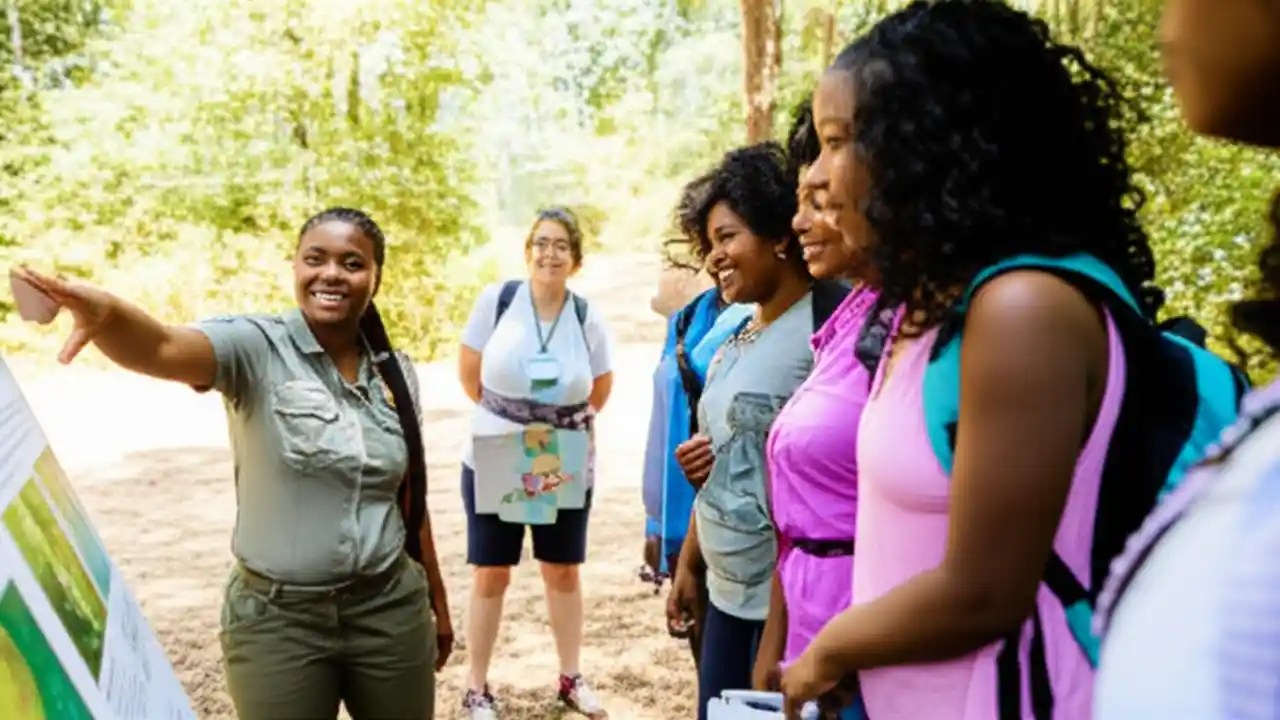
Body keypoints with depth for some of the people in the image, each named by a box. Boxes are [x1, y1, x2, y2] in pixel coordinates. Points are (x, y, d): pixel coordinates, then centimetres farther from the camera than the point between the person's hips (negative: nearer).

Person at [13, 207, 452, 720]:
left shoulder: (397, 373, 3)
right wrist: (104, 312, -53)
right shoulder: (256, 348, -10)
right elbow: (164, 350, -32)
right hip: (278, 618, -3)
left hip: (390, 610, 4)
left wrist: (438, 602, 17)